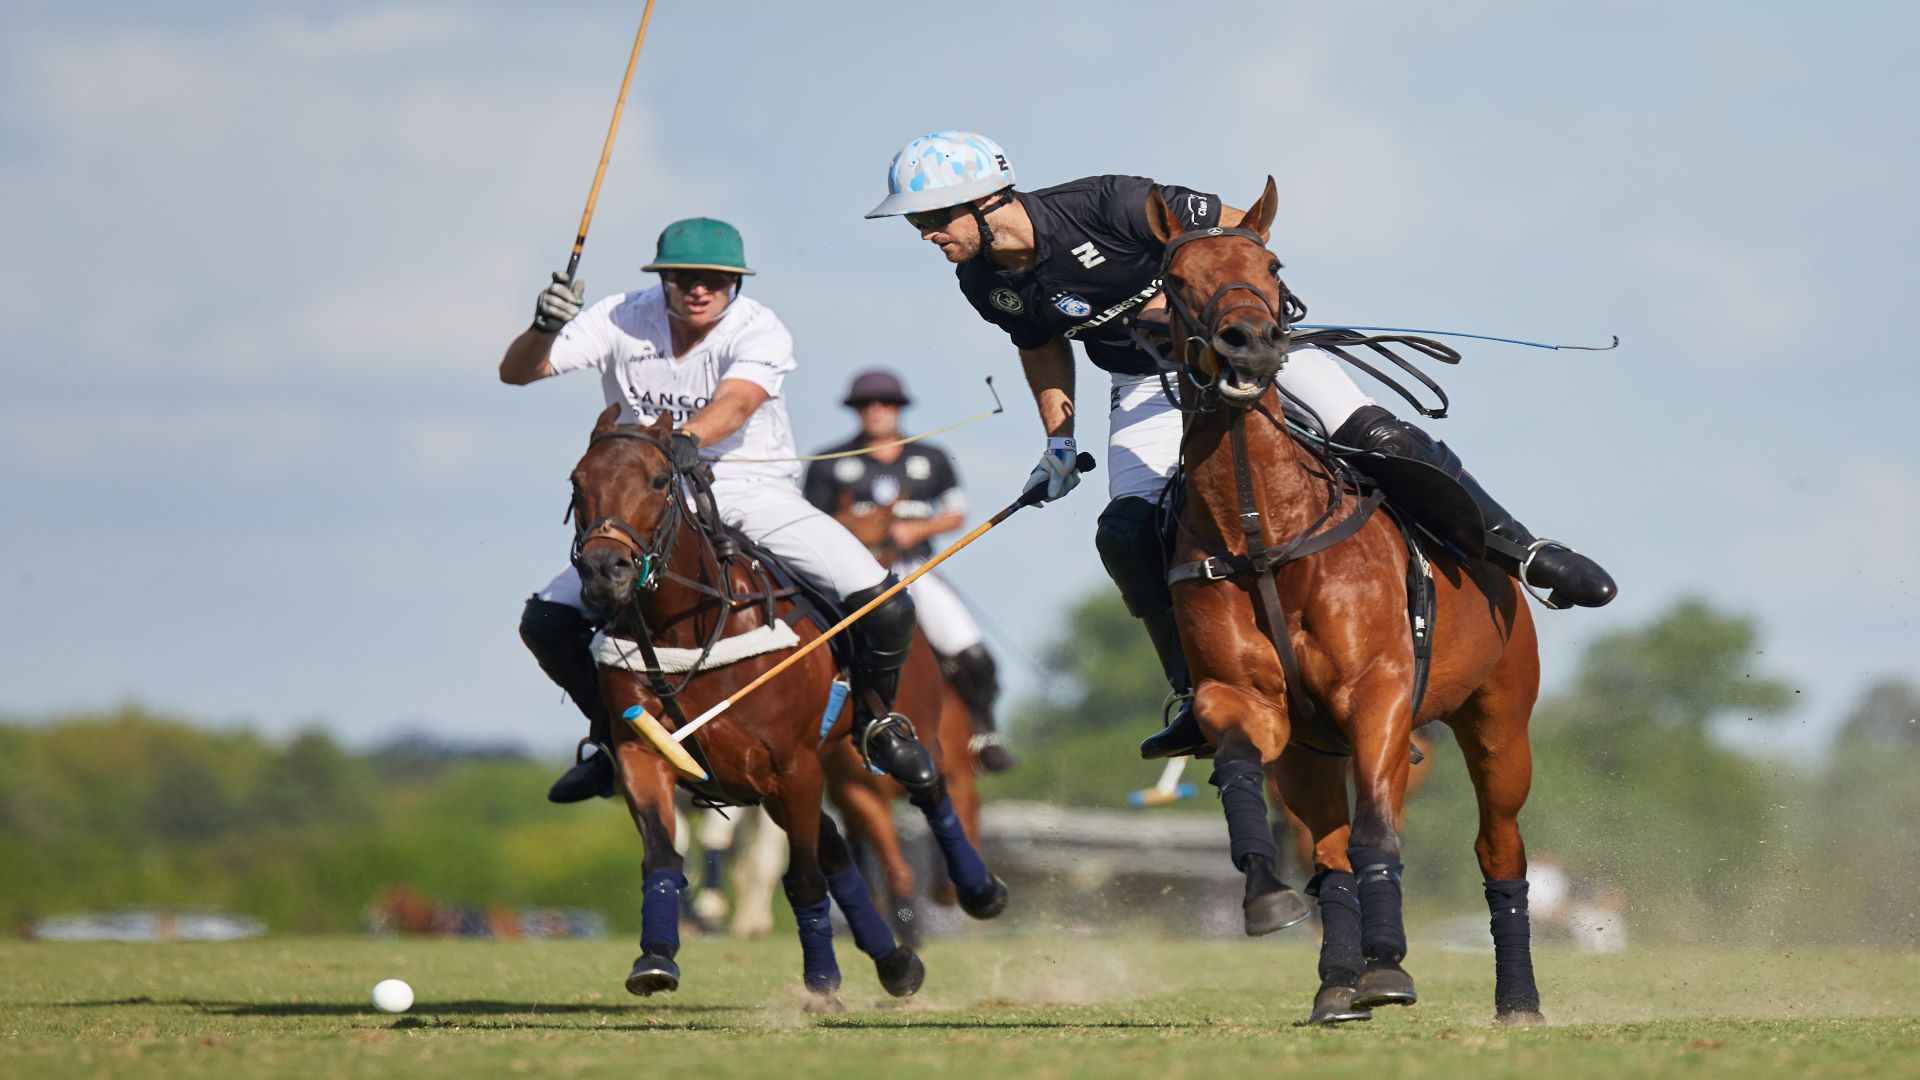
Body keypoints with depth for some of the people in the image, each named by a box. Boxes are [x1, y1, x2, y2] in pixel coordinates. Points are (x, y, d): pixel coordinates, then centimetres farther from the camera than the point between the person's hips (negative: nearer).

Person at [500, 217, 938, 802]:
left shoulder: (760, 331, -15)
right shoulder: (623, 320, -8)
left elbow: (735, 402, -36)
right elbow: (516, 372, -10)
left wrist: (687, 440, -57)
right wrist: (545, 328, -33)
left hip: (756, 495, -2)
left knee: (884, 607, -19)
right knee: (547, 622, -12)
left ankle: (875, 720, 12)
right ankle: (618, 736, 14)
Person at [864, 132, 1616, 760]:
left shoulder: (1106, 206, -28)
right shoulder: (988, 285, -9)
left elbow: (1241, 229, -18)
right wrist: (1059, 438, 10)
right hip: (1146, 383, 5)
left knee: (1367, 433, -20)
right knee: (1125, 534, -15)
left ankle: (1513, 548, -9)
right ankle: (1198, 695, -6)